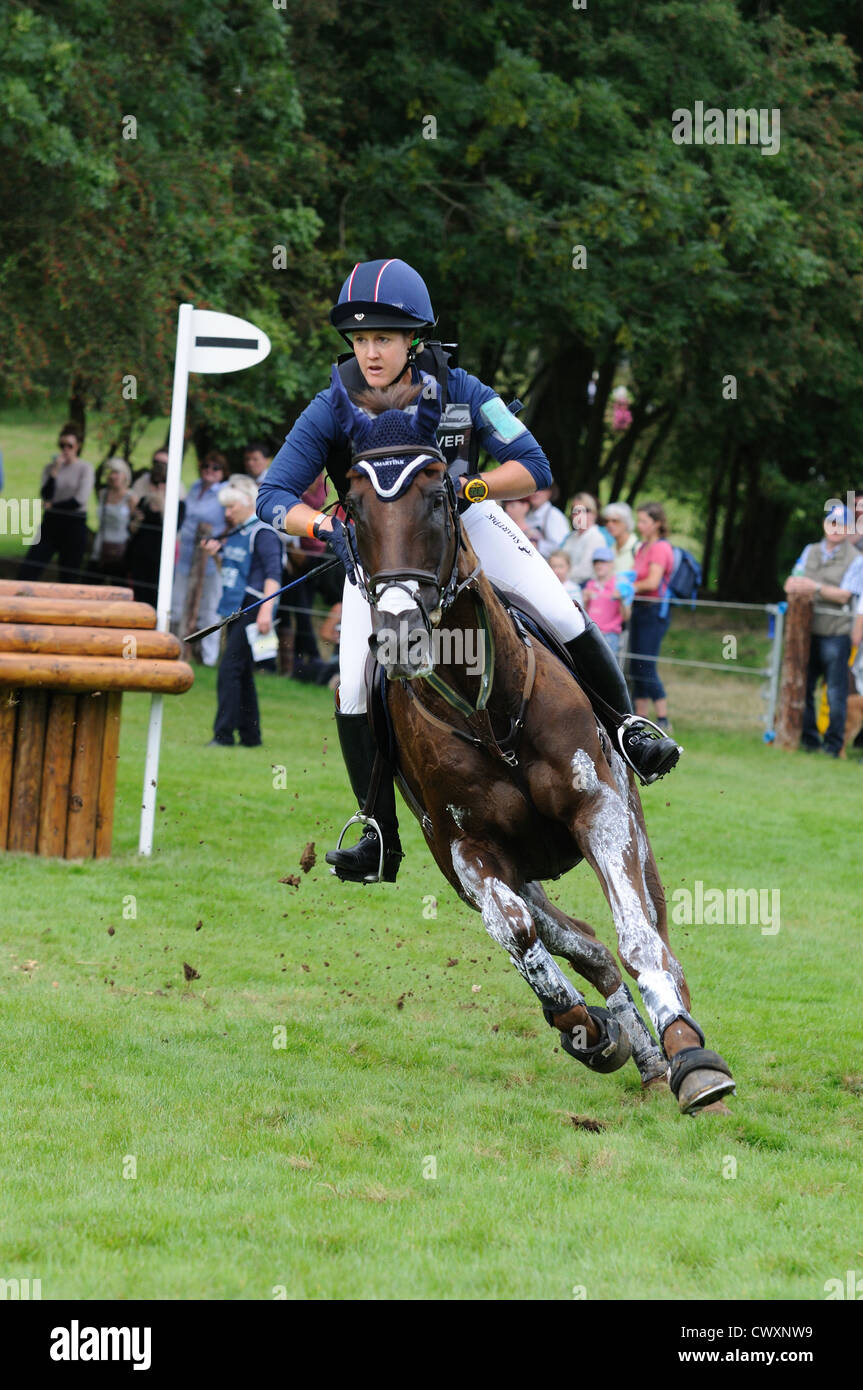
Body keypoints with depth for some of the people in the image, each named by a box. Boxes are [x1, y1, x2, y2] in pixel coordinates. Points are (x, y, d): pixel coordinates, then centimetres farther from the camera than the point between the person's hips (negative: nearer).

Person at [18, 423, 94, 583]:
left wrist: (52, 506, -2)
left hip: (75, 524, -3)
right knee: (27, 570, -8)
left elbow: (80, 500, -10)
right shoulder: (50, 467, 8)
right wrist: (54, 471, -11)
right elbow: (45, 496, -4)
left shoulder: (85, 468, -1)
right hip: (51, 523, 3)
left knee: (68, 577, 0)